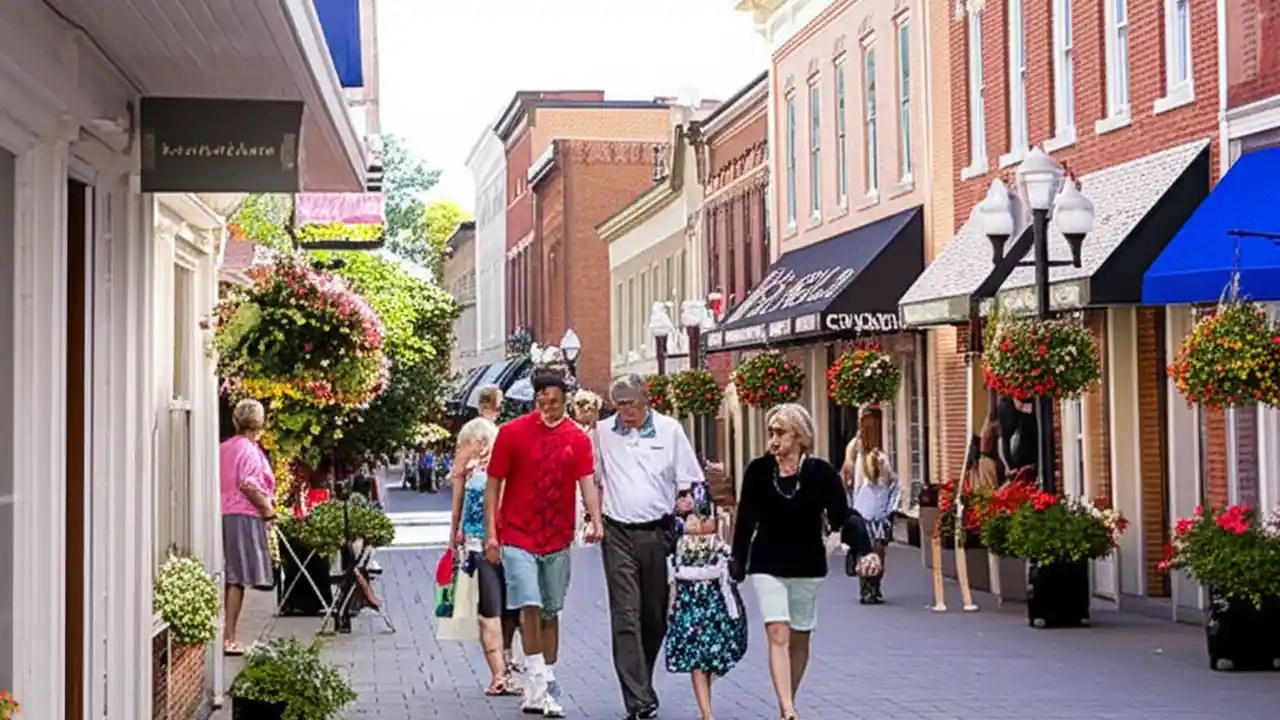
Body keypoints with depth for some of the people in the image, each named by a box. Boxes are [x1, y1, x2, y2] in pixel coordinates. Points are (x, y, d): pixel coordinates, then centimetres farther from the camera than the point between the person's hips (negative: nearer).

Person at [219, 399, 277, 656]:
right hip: (244, 517, -8)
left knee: (228, 578, 14)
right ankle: (228, 638, -5)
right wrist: (267, 508, -11)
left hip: (222, 515, 8)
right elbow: (248, 485, -20)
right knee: (238, 580, -4)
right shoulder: (250, 449, -10)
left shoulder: (223, 448, 13)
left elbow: (218, 481, 13)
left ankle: (225, 635, 18)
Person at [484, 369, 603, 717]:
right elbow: (493, 484, -1)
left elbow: (587, 482, -8)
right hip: (518, 538, -3)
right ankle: (536, 688, -8)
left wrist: (595, 520, -26)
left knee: (550, 614, 11)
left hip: (558, 541, 3)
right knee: (530, 606, -15)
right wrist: (491, 532, -6)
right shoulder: (512, 433, -5)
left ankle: (546, 690, 20)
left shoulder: (577, 439, 2)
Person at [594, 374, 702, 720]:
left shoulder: (670, 430, 3)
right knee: (626, 617, -9)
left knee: (655, 616, 8)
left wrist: (686, 502, -4)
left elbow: (688, 481, 9)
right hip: (618, 534, -1)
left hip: (658, 532, 1)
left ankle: (640, 685, 28)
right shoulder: (603, 432, 5)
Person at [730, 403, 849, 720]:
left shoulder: (820, 472, -9)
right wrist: (738, 562, 8)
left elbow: (840, 516, -2)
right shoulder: (758, 470, -4)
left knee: (800, 638, 10)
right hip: (767, 565, 0)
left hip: (807, 566, 1)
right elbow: (746, 518, 4)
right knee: (778, 634, -13)